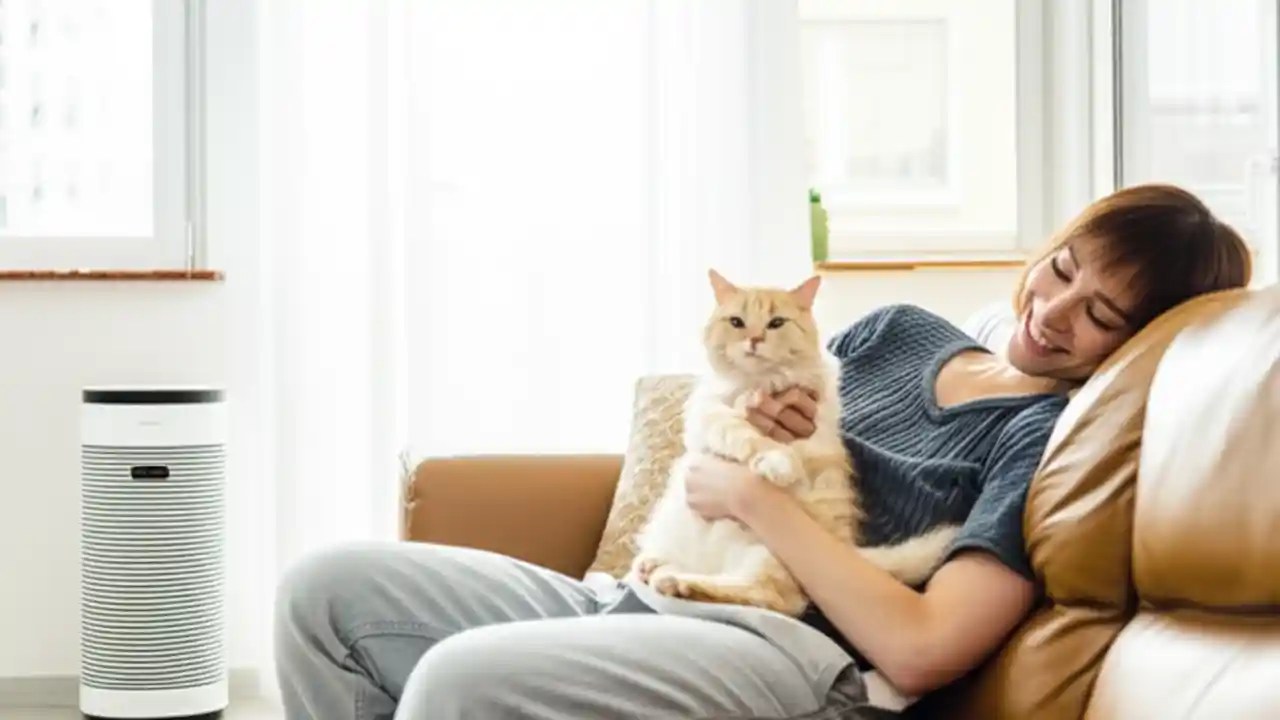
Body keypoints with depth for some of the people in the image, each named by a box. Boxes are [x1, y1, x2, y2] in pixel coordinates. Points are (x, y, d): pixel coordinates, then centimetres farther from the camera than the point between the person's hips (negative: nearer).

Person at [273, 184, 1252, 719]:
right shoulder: (901, 330, 19)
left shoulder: (1052, 434, -3)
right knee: (329, 590, -3)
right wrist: (754, 405, 1)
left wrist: (758, 499, -10)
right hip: (656, 600, 8)